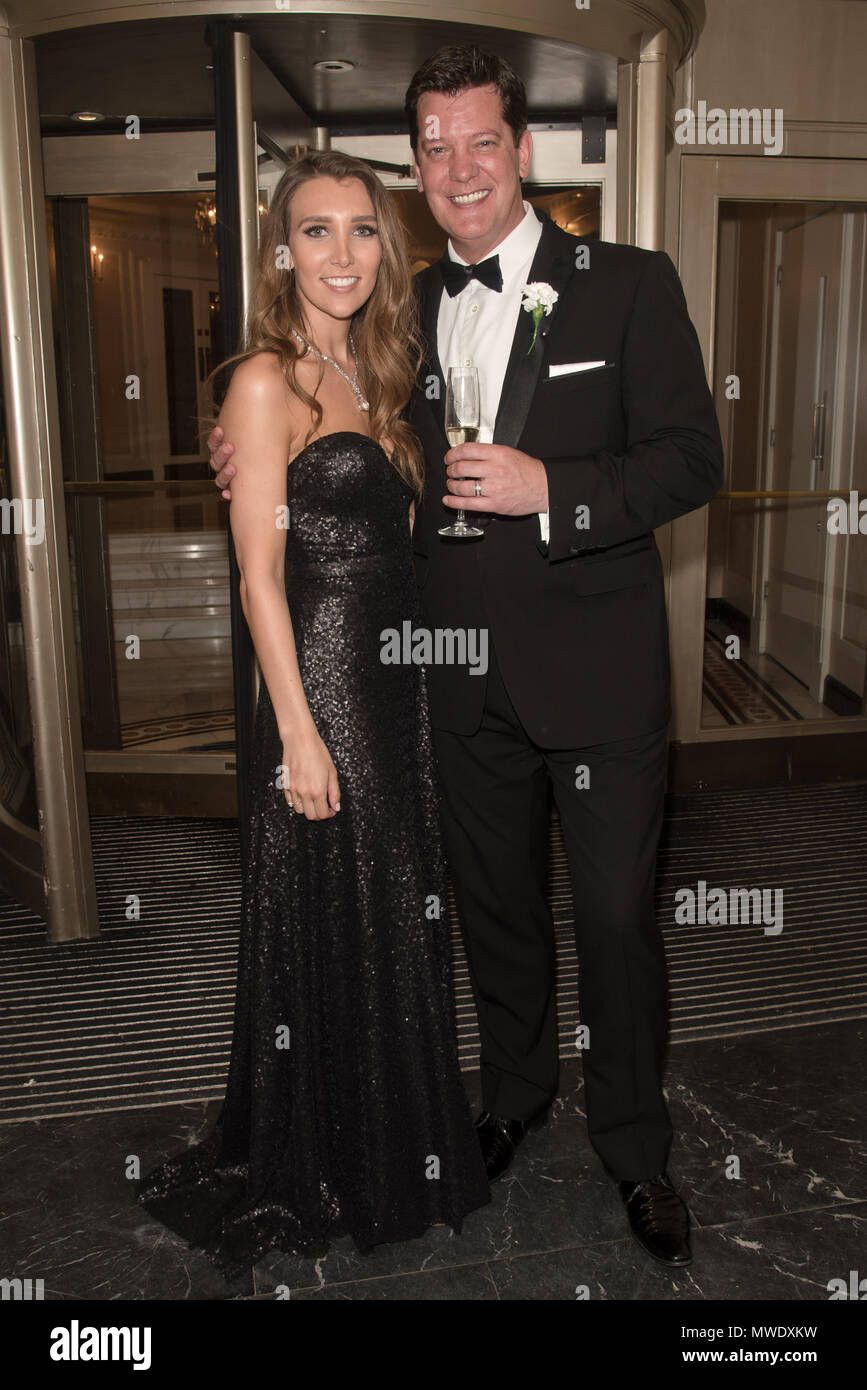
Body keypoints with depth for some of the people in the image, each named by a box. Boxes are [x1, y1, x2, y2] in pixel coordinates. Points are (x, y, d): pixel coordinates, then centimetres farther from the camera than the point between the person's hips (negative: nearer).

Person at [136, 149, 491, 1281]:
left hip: (400, 676, 8)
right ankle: (326, 1181, 29)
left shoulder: (373, 372, 13)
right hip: (322, 684, -8)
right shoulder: (267, 381, -11)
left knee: (401, 922, 18)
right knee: (335, 935, 6)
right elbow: (260, 574, -15)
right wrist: (299, 731, -18)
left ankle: (397, 1139, 39)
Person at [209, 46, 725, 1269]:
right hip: (465, 681, 4)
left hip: (596, 672, -3)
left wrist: (552, 489, -21)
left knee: (618, 917, 6)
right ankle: (515, 1096, 43)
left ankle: (633, 1147, 31)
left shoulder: (630, 285, -3)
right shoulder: (407, 308, 9)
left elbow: (693, 458, -8)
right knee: (495, 906, 18)